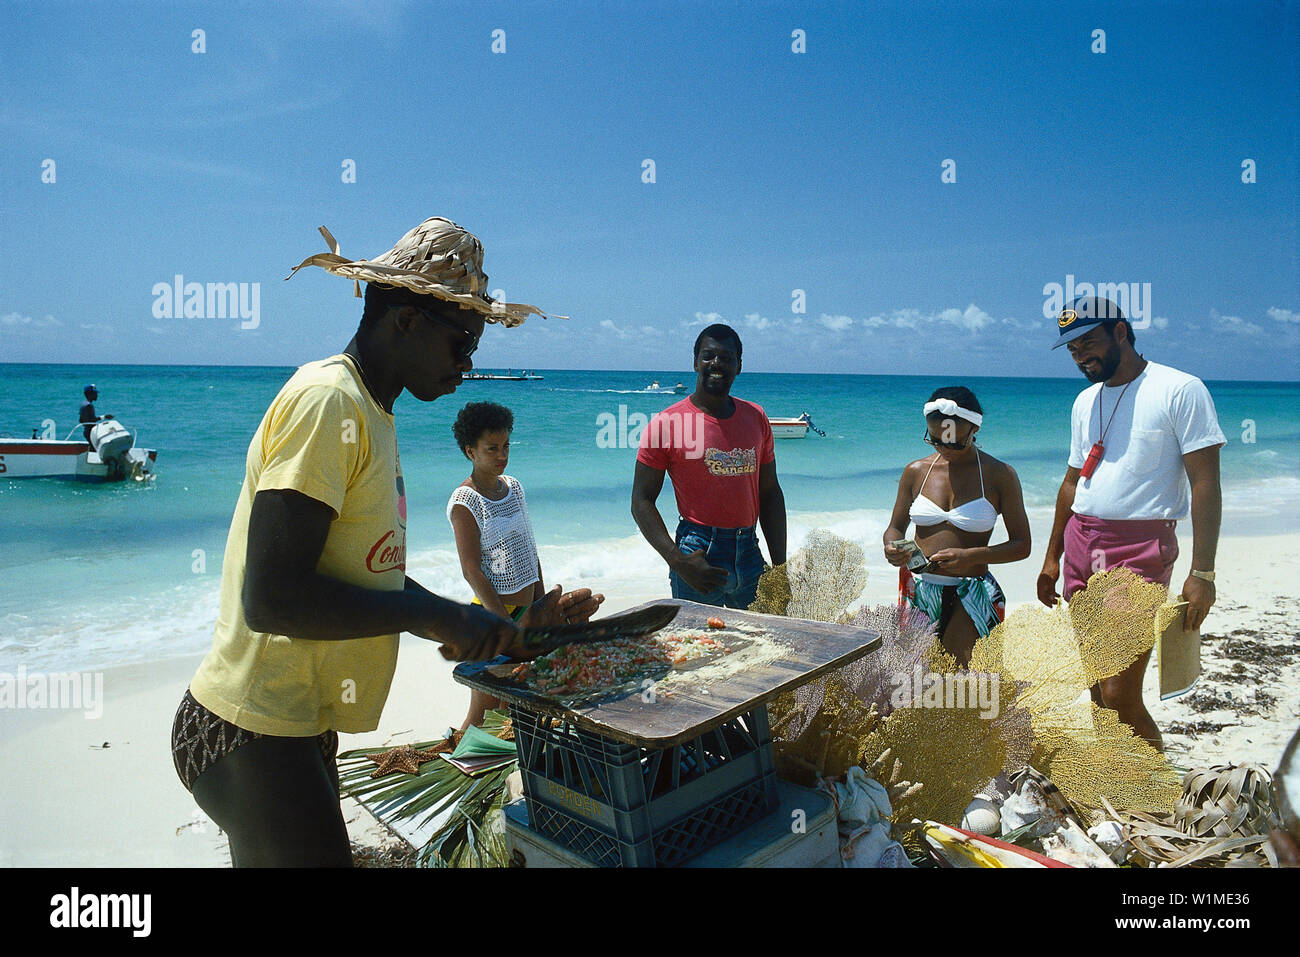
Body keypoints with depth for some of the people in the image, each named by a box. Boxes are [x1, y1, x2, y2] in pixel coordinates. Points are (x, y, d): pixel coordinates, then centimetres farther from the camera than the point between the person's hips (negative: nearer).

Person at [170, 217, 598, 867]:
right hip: (253, 738, -9)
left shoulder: (372, 415, 12)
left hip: (298, 732, 9)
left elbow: (372, 581, 14)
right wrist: (429, 613, -17)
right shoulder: (326, 402, -19)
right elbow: (272, 598, -26)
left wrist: (506, 628, 10)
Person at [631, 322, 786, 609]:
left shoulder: (756, 418, 9)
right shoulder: (665, 423, -7)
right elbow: (641, 502, -7)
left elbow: (770, 494, 14)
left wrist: (780, 566, 9)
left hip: (749, 553, 5)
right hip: (698, 554, -5)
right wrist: (678, 561, -18)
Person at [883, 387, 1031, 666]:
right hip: (919, 588, 3)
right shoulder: (916, 471, 8)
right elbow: (896, 527, 17)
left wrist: (971, 556, -16)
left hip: (970, 590, -3)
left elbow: (1022, 545, 1)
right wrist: (892, 550, -7)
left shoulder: (1000, 475, 0)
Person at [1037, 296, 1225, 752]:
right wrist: (1052, 556, 22)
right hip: (1081, 547, 7)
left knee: (1121, 698, -10)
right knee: (1099, 693, 10)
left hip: (1138, 549, -7)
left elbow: (1205, 484, -9)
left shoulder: (1180, 390, -5)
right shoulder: (1086, 401, 16)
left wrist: (1202, 573, -14)